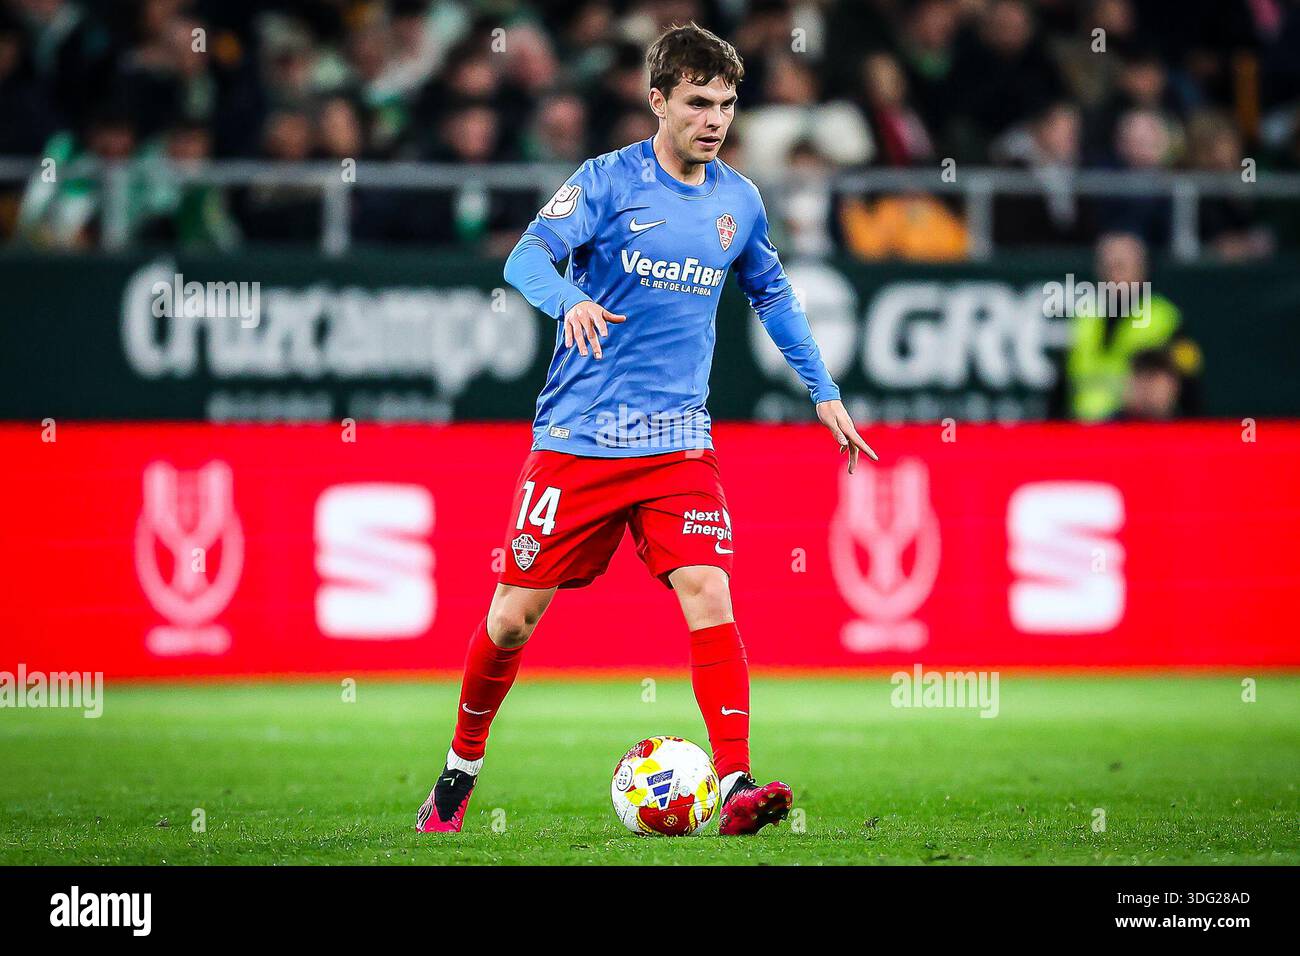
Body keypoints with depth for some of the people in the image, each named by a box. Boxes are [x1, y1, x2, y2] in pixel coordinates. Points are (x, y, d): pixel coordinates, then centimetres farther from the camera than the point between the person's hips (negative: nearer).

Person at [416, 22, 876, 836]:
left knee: (708, 595, -17)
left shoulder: (738, 200, 8)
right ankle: (461, 769, 25)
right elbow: (526, 258, -18)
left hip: (678, 440, 3)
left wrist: (824, 391, 22)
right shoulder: (607, 181, -6)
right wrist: (571, 302, -39)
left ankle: (737, 786, -21)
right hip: (579, 435, -3)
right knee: (515, 614, 4)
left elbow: (774, 297, 24)